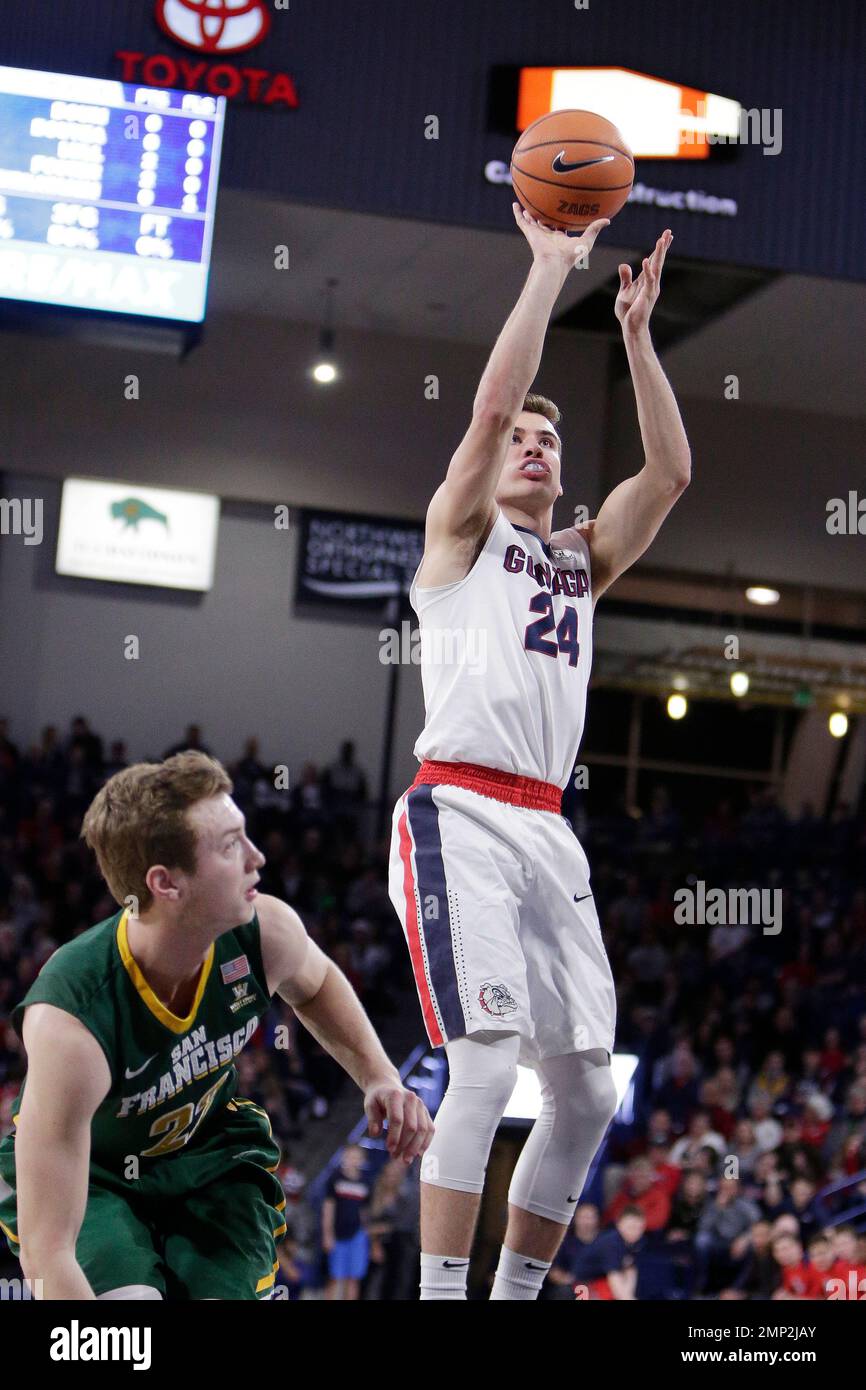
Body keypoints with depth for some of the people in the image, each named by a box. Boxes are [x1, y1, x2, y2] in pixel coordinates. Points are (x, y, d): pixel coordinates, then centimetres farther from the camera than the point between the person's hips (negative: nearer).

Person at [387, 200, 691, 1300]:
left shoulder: (582, 559, 23)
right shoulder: (460, 530, 8)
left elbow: (671, 470, 12)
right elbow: (493, 402, -8)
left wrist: (636, 333, 8)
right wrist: (550, 270, -4)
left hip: (546, 828, 7)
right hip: (460, 814, -7)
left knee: (585, 1091, 4)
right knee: (486, 1064, -19)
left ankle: (517, 1294, 16)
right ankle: (442, 1296, -17)